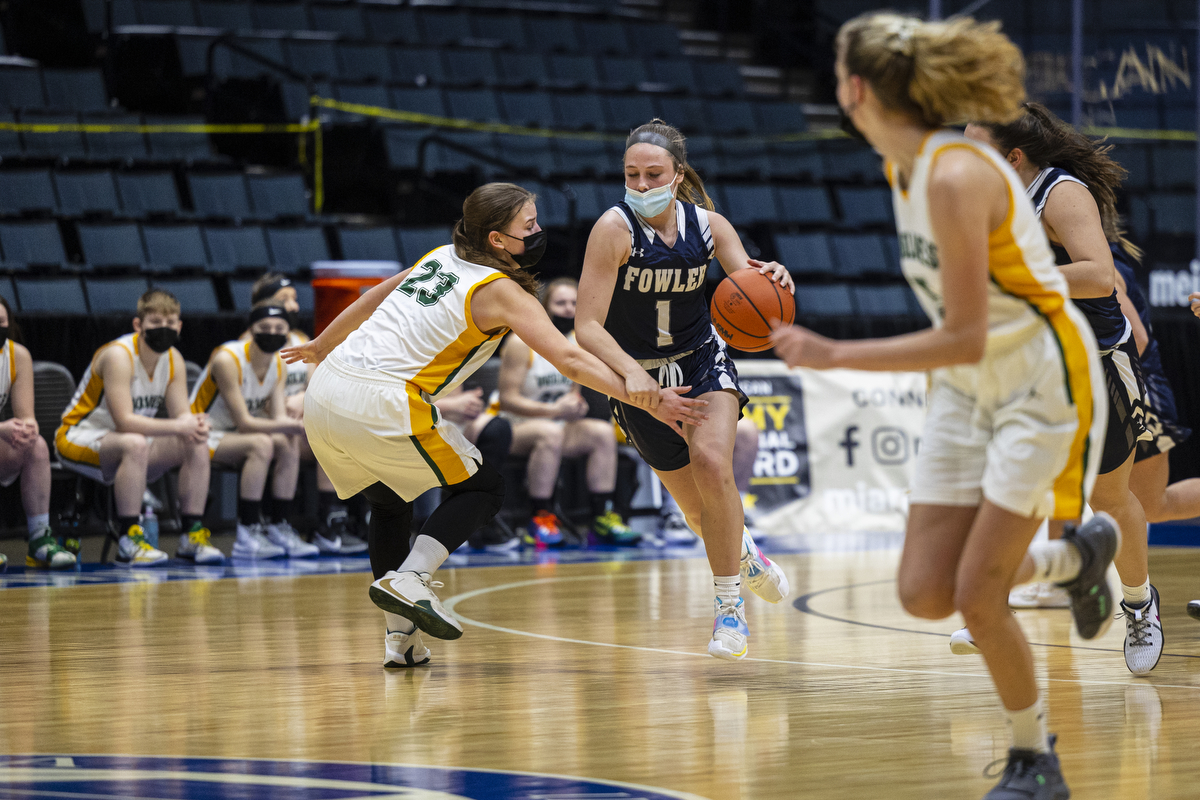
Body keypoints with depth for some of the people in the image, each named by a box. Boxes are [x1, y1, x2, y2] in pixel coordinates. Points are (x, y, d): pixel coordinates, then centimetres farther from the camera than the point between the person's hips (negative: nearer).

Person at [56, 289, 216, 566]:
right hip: (79, 439, -8)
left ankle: (192, 534, -5)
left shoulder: (174, 359, 1)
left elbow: (182, 414, -4)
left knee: (197, 446, -9)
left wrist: (195, 425, -29)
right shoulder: (118, 356, -23)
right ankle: (129, 541, -36)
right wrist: (178, 427, -35)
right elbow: (124, 420, -30)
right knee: (135, 444, -38)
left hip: (125, 444, 8)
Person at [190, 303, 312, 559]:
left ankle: (279, 528, -11)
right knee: (261, 444, -31)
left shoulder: (278, 365, 2)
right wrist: (291, 426, -32)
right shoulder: (227, 360, -22)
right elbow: (244, 422, -25)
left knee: (288, 446, -17)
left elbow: (279, 418, -5)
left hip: (234, 436, 7)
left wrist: (299, 426, -28)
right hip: (204, 437, -7)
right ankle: (247, 536, -32)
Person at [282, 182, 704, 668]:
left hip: (325, 391, 8)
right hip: (382, 403, -8)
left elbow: (369, 301, 32)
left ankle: (400, 637, 19)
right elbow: (571, 361, -12)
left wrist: (321, 346, 48)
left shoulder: (441, 259, 18)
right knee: (481, 488, 10)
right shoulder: (501, 291, -4)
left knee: (387, 502, 26)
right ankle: (409, 579, -10)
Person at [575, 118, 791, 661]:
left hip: (702, 360, 1)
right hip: (640, 379, -1)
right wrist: (630, 373, -43)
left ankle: (729, 606, -14)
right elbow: (587, 326, -26)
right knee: (701, 513, 7)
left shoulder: (707, 225, -11)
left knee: (712, 463, -26)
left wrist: (771, 282, -37)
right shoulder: (615, 229, -22)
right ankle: (744, 554, 44)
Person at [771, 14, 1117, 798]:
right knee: (924, 594, 2)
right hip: (967, 388, 8)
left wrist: (832, 355, -25)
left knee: (976, 598, -9)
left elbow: (964, 339, -27)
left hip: (1041, 382, -8)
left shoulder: (956, 177, -27)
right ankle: (1076, 559, 27)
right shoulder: (903, 167, 1)